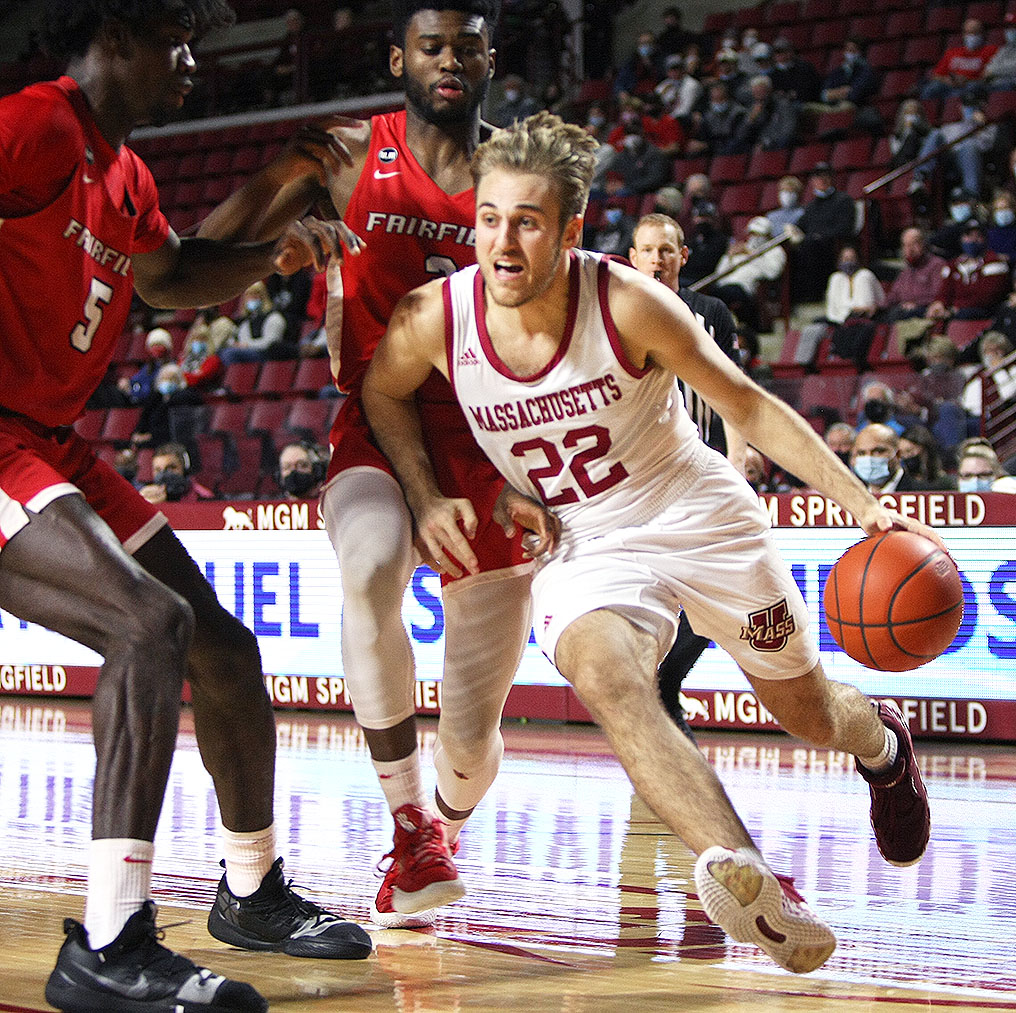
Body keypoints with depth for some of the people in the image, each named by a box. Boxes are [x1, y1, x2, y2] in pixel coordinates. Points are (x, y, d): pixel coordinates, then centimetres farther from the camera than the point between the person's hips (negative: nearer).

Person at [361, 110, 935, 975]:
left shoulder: (627, 304, -24)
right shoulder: (434, 319, -19)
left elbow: (749, 406, -13)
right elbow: (383, 394, 6)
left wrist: (864, 505, -18)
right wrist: (425, 499, -8)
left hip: (700, 517, -1)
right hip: (584, 546, 1)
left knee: (805, 711, 15)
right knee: (604, 677, -33)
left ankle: (882, 742, 55)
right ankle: (757, 893, -45)